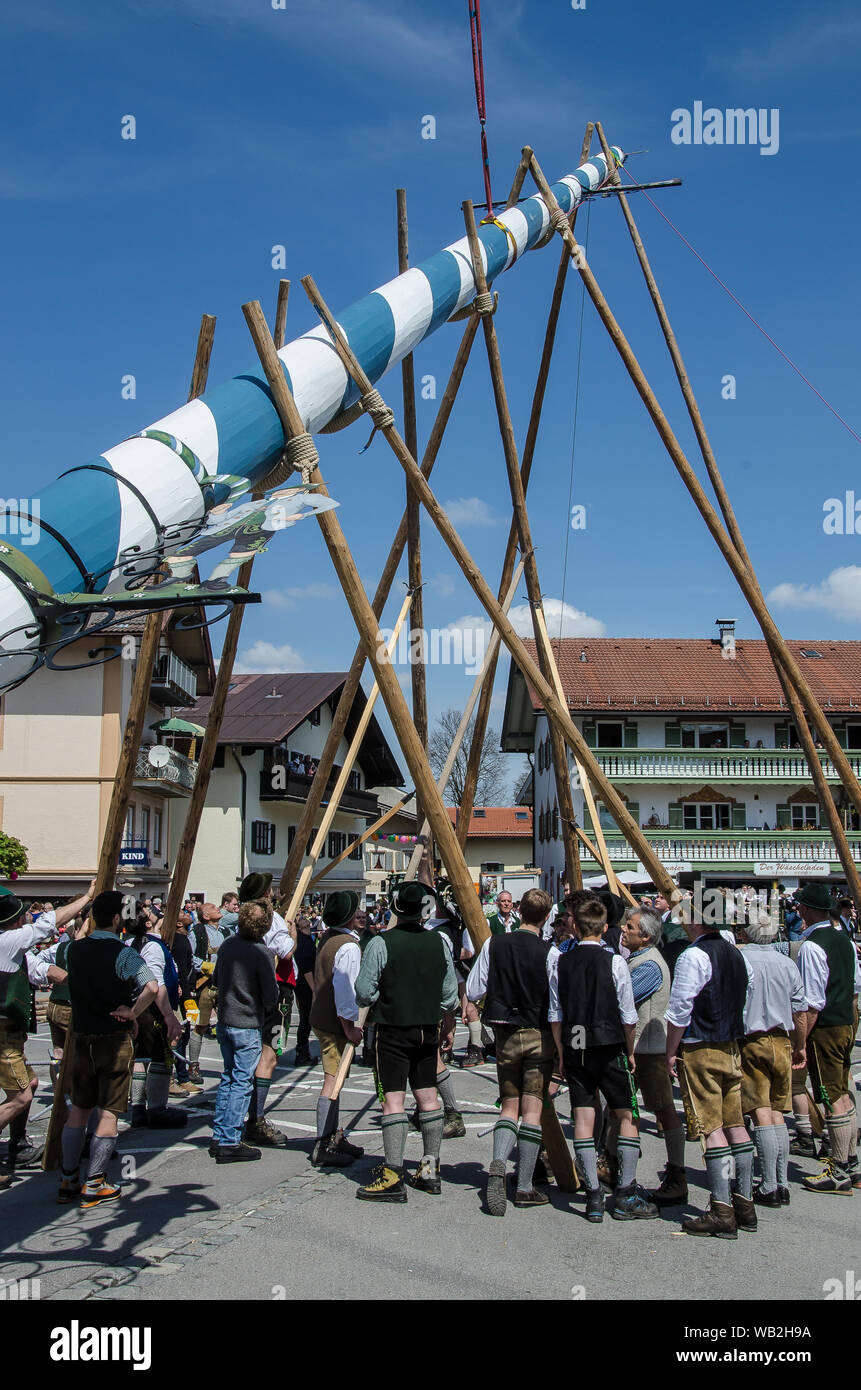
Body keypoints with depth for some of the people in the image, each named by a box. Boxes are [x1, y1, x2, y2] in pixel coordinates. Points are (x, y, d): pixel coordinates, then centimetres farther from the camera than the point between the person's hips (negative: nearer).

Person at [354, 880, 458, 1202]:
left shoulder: (381, 944, -12)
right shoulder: (438, 942, 3)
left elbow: (364, 992, -12)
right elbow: (450, 992, 9)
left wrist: (371, 1001, 11)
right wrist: (447, 1022, 23)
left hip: (393, 1030, -5)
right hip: (428, 1030, 5)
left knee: (393, 1099, -5)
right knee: (428, 1097, 12)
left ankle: (393, 1177, -7)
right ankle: (429, 1171, 19)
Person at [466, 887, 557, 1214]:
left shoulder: (494, 944, -3)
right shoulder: (549, 952, -11)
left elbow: (473, 992, 1)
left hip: (504, 1034, 3)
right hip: (539, 1036, -3)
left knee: (510, 1104, 13)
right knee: (532, 1107, 2)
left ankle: (498, 1163, -12)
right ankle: (525, 1187, 5)